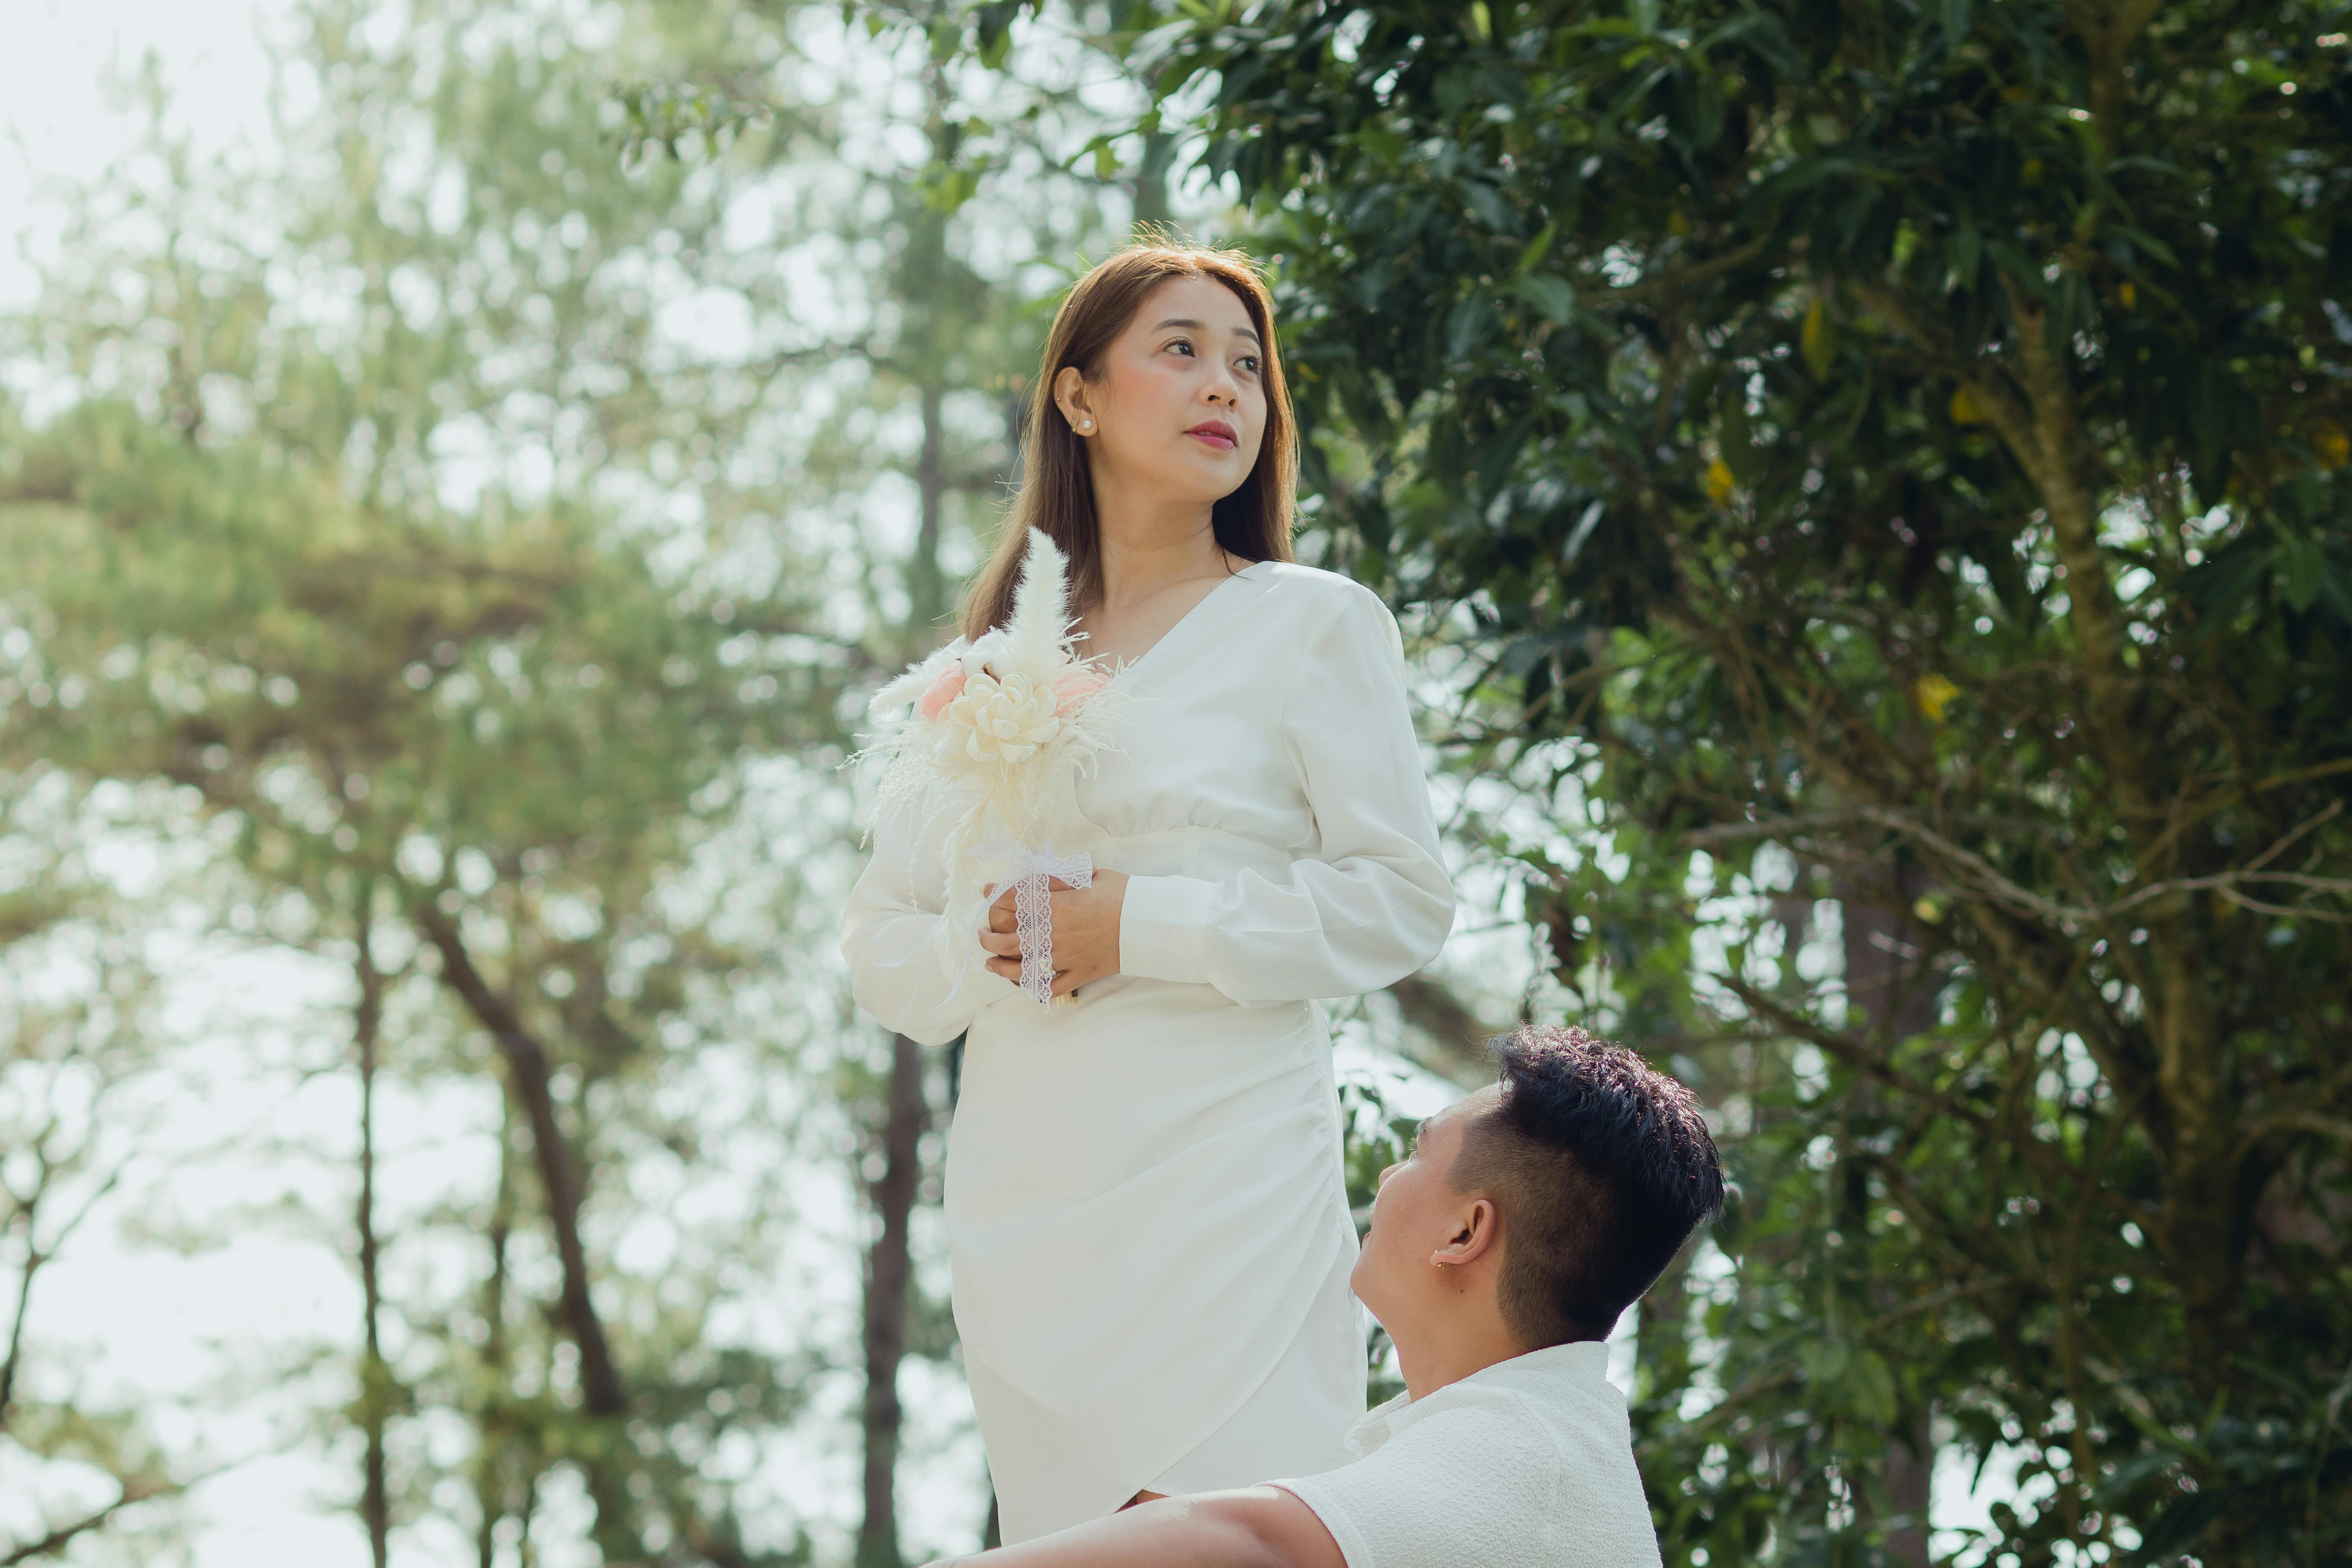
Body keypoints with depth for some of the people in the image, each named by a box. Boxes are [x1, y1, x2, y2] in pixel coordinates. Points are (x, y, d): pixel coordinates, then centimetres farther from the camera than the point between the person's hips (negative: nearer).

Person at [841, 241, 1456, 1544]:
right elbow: (876, 943, 15)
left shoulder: (1312, 625, 5)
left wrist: (1146, 926, -10)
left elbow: (1402, 899, -1)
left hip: (1229, 1168, -4)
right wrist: (979, 952, -7)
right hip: (1022, 1187, 4)